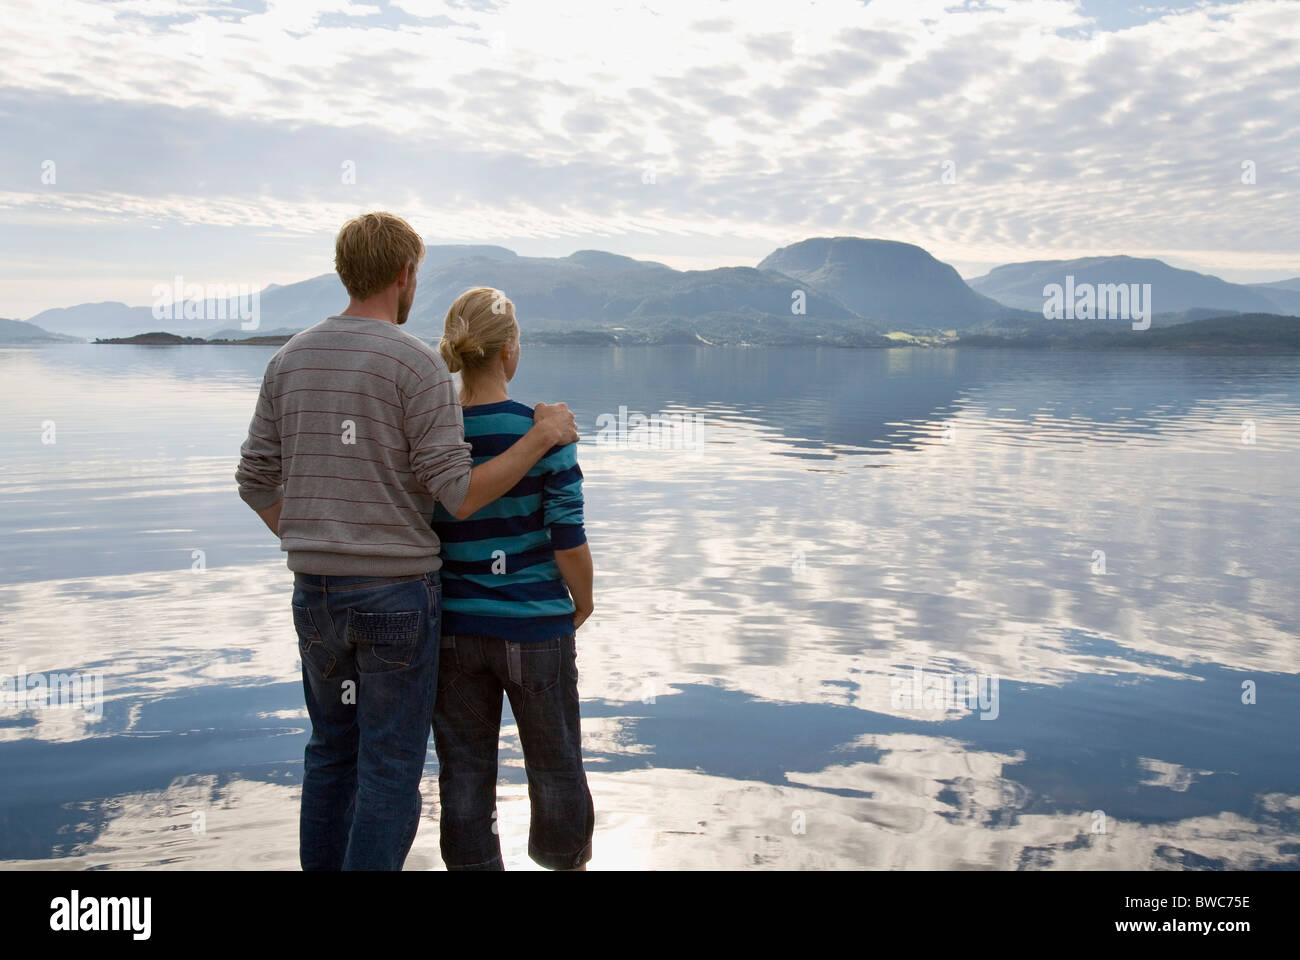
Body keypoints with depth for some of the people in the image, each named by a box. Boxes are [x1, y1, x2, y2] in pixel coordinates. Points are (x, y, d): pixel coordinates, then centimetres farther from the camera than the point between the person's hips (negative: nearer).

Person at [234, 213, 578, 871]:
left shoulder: (290, 360, 5)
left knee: (332, 748, 21)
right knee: (391, 765, 4)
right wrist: (542, 437, -6)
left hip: (315, 593, 6)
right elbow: (458, 496, -17)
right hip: (397, 594, -6)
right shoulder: (416, 363, -14)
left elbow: (256, 480, 8)